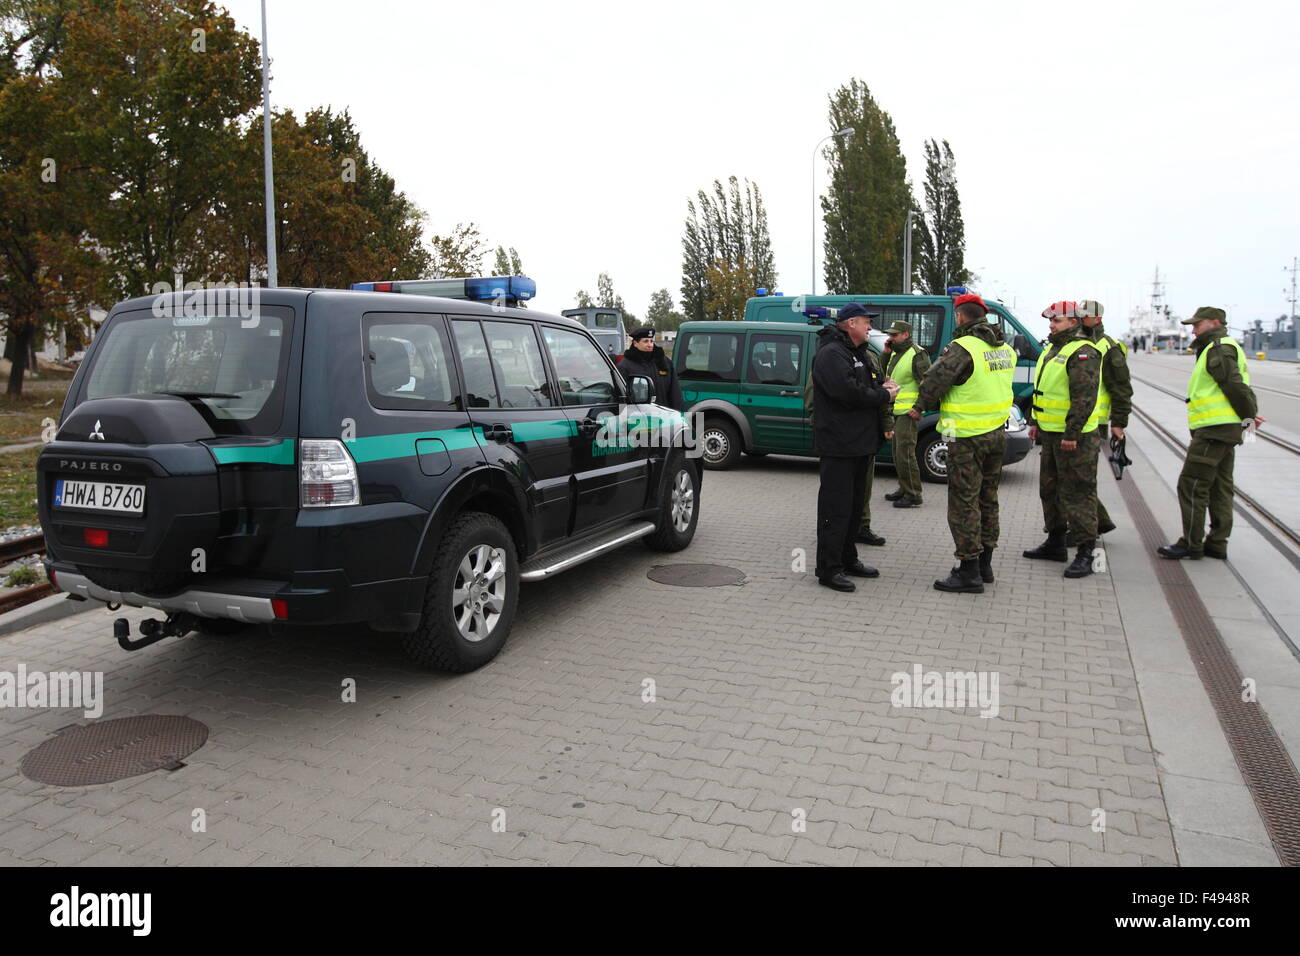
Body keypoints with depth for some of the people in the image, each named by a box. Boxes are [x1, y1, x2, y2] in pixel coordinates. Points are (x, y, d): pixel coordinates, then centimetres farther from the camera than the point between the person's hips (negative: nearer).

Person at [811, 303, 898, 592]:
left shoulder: (858, 354, 21)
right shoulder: (831, 354, -14)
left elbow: (865, 385, 23)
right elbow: (849, 392, -25)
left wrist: (882, 387, 0)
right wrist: (884, 395, -12)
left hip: (859, 444, 11)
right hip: (839, 446, -11)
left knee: (854, 506, 16)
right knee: (836, 508, -8)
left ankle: (848, 560, 26)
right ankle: (829, 568, -3)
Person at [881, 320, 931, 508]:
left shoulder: (917, 355, -14)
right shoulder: (895, 354, 15)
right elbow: (884, 375, 20)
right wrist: (886, 354, 7)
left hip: (908, 413, -10)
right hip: (896, 412, 10)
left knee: (905, 454, -11)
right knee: (898, 453, 16)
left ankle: (913, 496, -5)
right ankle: (904, 489, 27)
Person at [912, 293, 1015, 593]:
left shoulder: (962, 348, -18)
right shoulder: (1005, 349, 8)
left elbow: (933, 382, -19)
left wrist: (920, 407, 2)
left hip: (968, 439, -8)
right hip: (997, 433, 8)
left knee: (964, 503, -1)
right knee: (987, 499, 17)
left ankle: (970, 572, 3)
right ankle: (984, 564, 28)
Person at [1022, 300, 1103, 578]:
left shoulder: (1082, 352, -16)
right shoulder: (1052, 349, 16)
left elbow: (1085, 397, -22)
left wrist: (1072, 434, -24)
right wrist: (1035, 422, 20)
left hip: (1074, 437, -10)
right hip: (1051, 434, 10)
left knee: (1077, 494, -6)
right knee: (1050, 490, 17)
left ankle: (1085, 553, 0)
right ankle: (1056, 542, 30)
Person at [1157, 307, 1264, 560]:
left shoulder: (1218, 349, -11)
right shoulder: (1225, 347, 22)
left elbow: (1234, 385, -18)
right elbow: (1239, 387, 17)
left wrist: (1249, 416, -9)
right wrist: (1249, 415, 5)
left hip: (1214, 428, -11)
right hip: (1226, 430, 11)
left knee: (1191, 485, -7)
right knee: (1220, 488, 12)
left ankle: (1191, 544, -2)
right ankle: (1217, 544, 17)